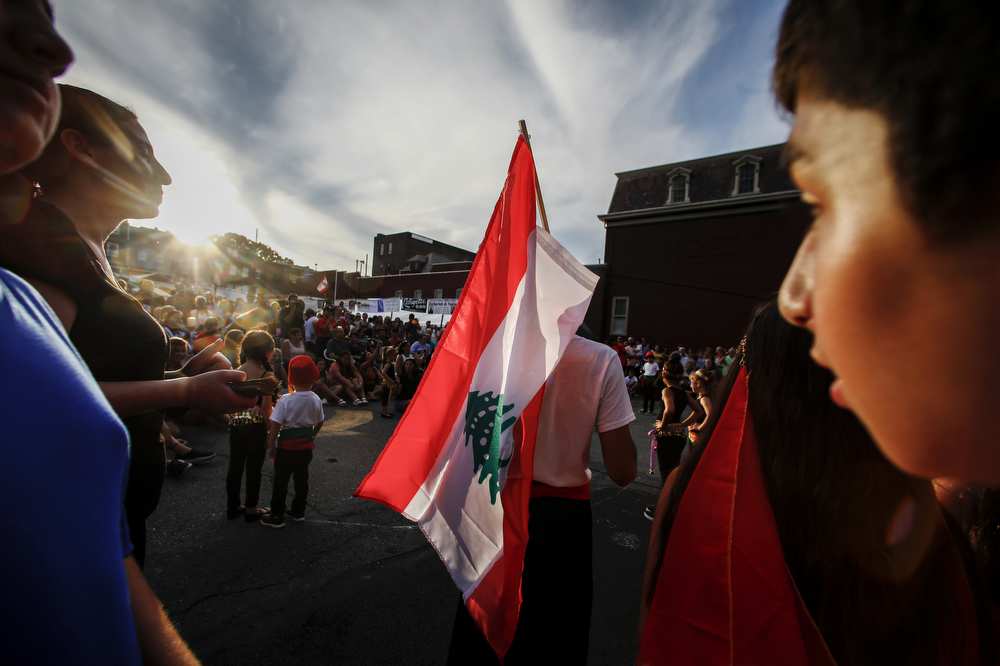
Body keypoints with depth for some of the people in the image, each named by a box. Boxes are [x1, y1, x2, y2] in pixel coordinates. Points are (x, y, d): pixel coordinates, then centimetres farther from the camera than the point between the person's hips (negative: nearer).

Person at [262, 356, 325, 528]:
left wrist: (271, 445, -7)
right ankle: (298, 511, 29)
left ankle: (277, 516, 17)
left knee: (281, 480, 9)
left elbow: (275, 425, -18)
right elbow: (319, 424, 7)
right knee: (302, 478, 16)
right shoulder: (316, 400, -4)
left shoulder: (285, 400, -19)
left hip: (287, 446, -4)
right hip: (306, 446, 4)